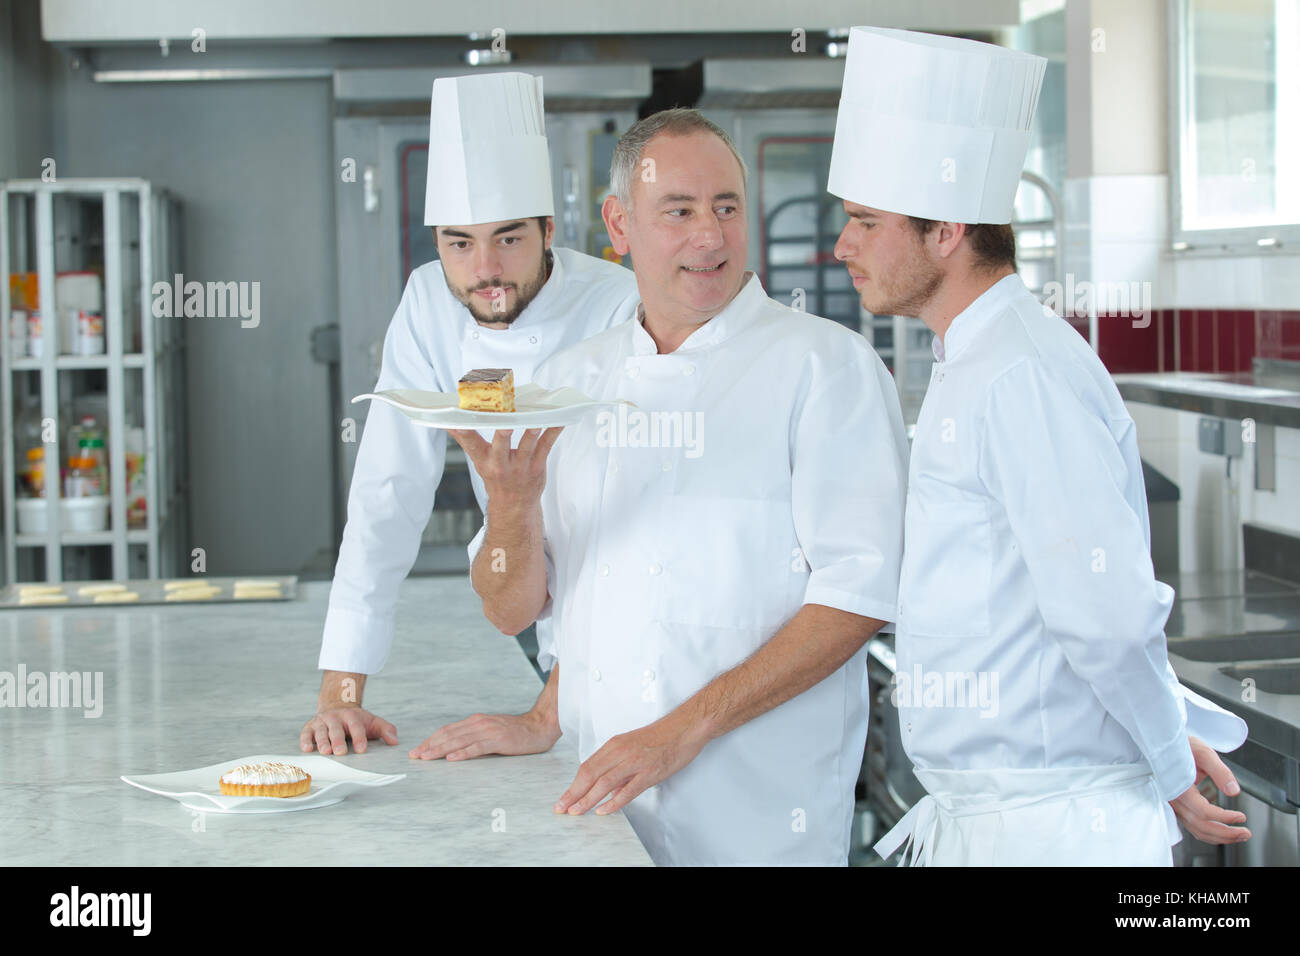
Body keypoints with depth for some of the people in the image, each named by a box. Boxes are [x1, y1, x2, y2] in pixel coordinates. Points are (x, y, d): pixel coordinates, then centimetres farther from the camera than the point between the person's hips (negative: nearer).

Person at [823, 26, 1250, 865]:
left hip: (1048, 824, -9)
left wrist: (1172, 770, -11)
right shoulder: (976, 369, 13)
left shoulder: (1023, 374, -19)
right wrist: (1176, 742, 13)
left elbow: (1106, 609, -23)